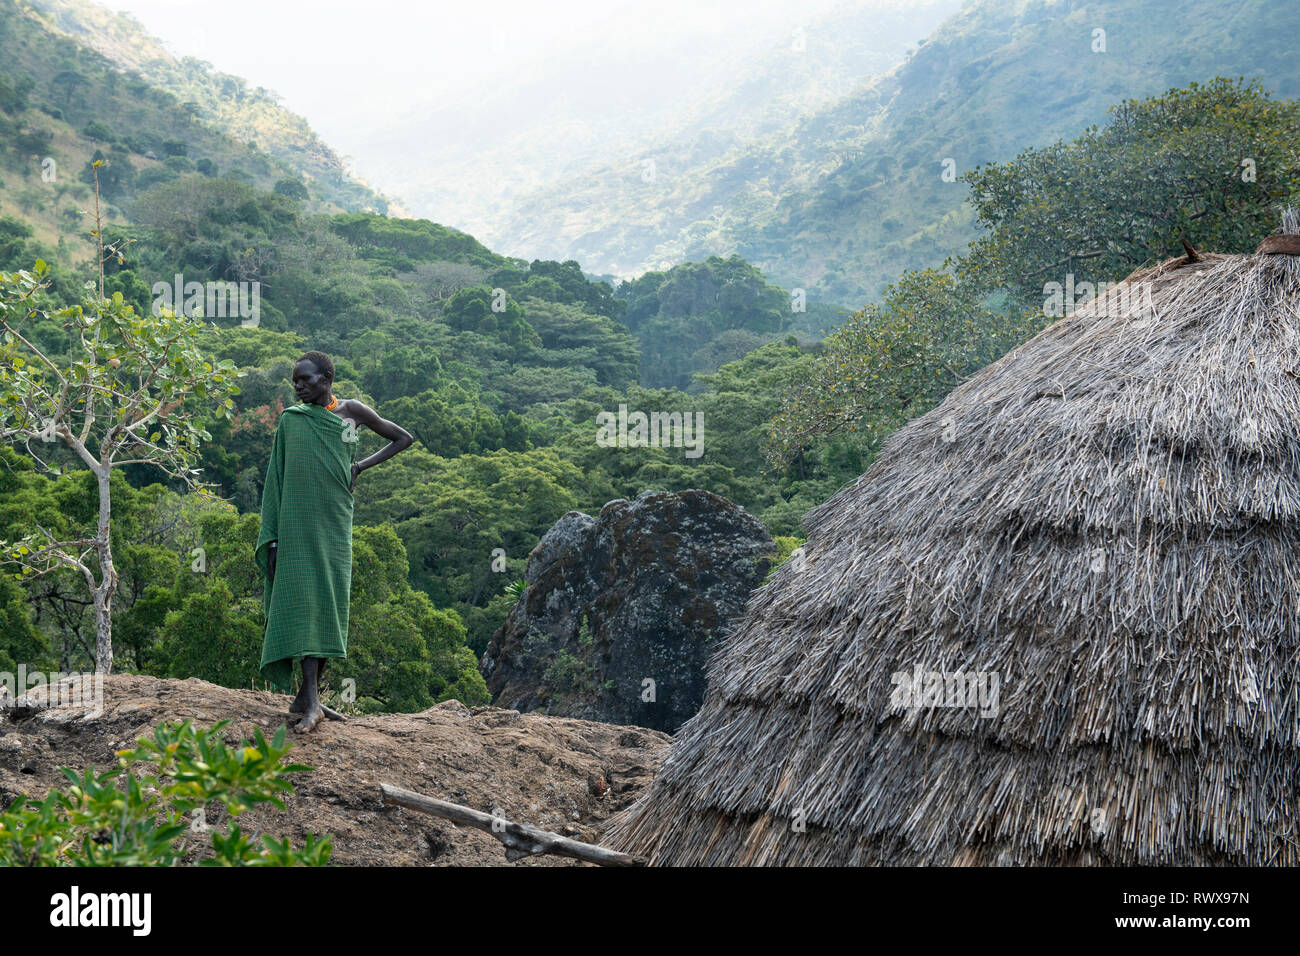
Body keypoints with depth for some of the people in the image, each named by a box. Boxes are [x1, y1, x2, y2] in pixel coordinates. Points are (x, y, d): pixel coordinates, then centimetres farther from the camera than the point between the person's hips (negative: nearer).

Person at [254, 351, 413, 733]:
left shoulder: (352, 411, 6)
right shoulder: (290, 419, 5)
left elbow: (403, 437, 14)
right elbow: (276, 478, 5)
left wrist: (360, 466, 2)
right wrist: (272, 537, -2)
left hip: (335, 522, 2)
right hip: (297, 523, -2)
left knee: (330, 603, 2)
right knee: (303, 601, -9)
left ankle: (308, 695, 10)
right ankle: (310, 700, -12)